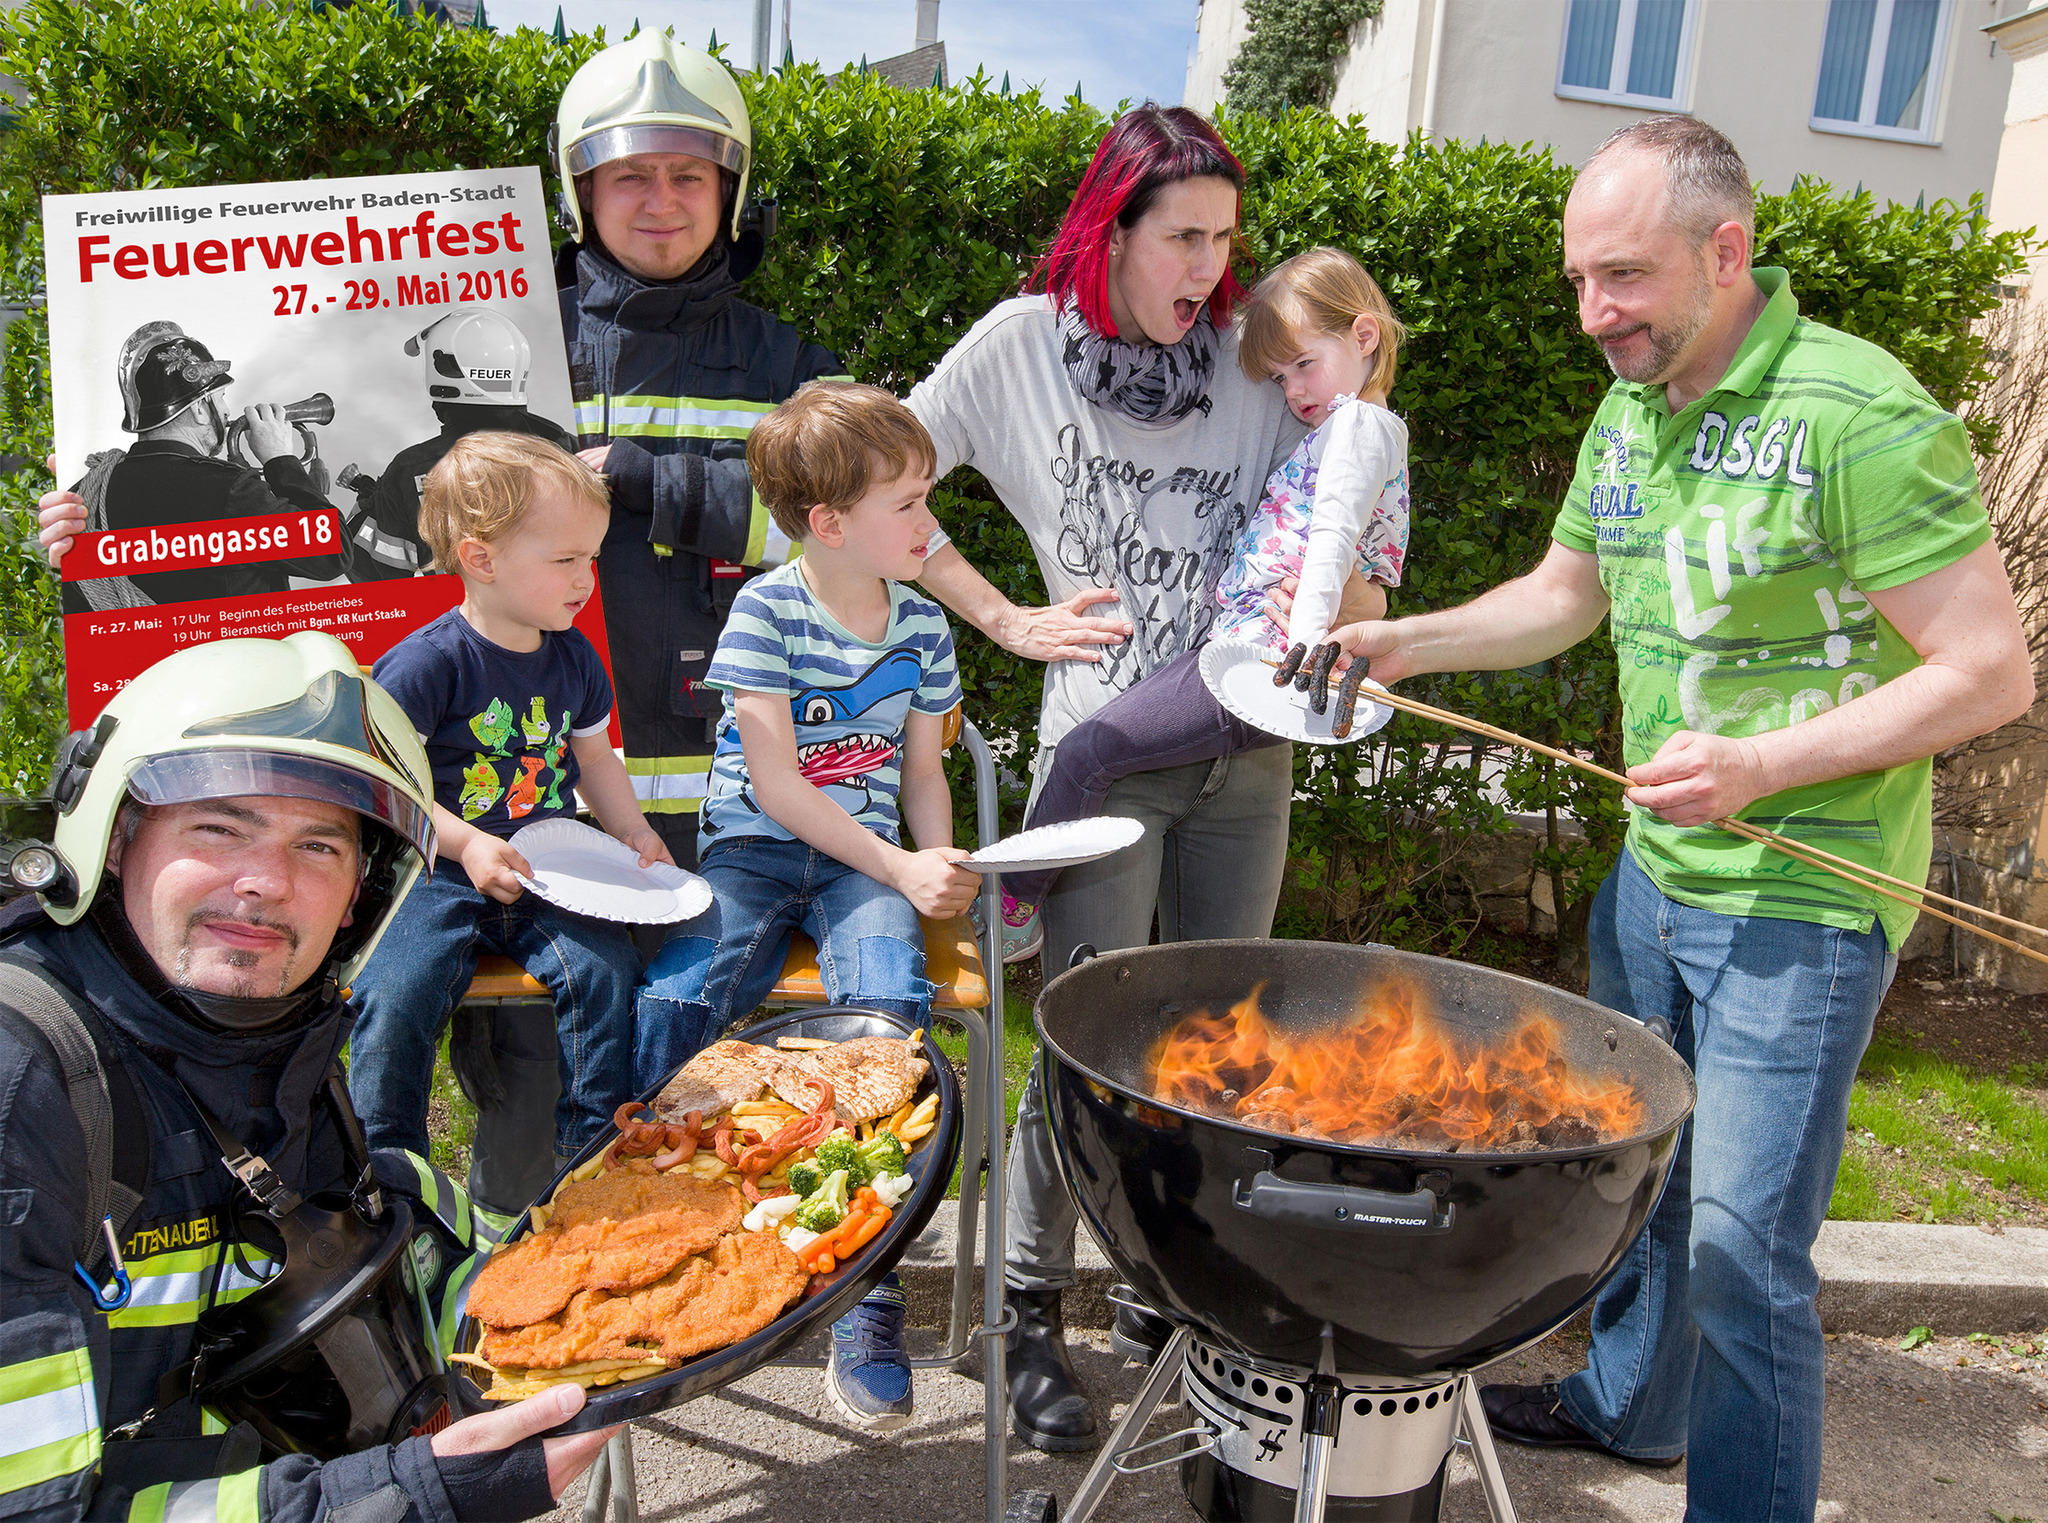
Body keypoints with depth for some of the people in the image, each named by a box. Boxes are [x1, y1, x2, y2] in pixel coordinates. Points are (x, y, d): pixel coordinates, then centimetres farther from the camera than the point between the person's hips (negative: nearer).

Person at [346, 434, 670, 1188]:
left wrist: (633, 830, 6)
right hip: (443, 874, -4)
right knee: (395, 996, -22)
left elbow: (594, 757, 21)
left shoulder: (573, 657, 8)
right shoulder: (427, 661, -11)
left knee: (604, 968, -18)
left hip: (548, 874, 4)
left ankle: (597, 1154, -1)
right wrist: (467, 846, -22)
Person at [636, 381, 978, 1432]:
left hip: (868, 857, 2)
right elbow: (775, 782, -11)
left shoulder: (921, 624, 10)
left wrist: (940, 859, -3)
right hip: (756, 845, -2)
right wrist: (900, 870, -16)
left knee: (888, 1006, -29)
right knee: (675, 1003, -30)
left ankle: (869, 1303, -18)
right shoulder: (765, 609, -5)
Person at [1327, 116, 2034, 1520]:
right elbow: (1564, 597, 18)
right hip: (1654, 868, 8)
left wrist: (1762, 765, -26)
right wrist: (1405, 642, 3)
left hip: (1799, 901, -8)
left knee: (1742, 1241, -1)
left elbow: (1992, 671, -18)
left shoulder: (1860, 416, -19)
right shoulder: (1629, 414, 5)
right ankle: (1629, 1402, 45)